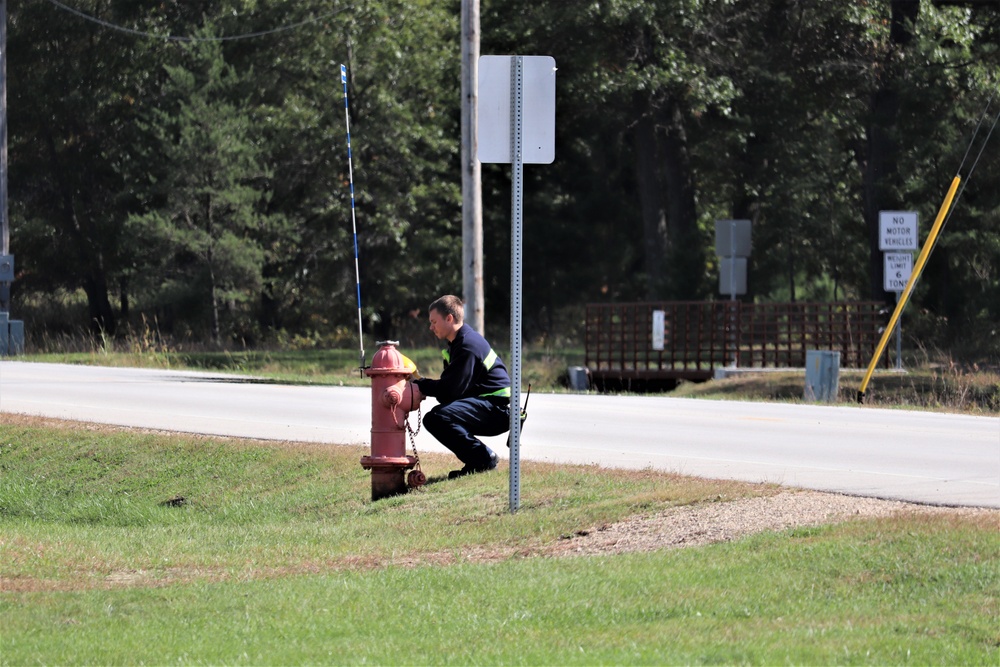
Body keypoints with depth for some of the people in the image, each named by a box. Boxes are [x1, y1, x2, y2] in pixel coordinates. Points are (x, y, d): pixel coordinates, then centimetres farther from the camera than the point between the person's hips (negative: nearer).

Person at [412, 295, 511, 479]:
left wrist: (419, 386, -10)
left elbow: (450, 390, -21)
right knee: (432, 419, 16)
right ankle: (479, 460, 11)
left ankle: (483, 459, -15)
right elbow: (449, 385, 14)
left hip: (498, 409, -11)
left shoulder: (468, 346, -18)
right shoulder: (459, 342, 16)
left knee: (437, 418, -27)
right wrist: (421, 384, -3)